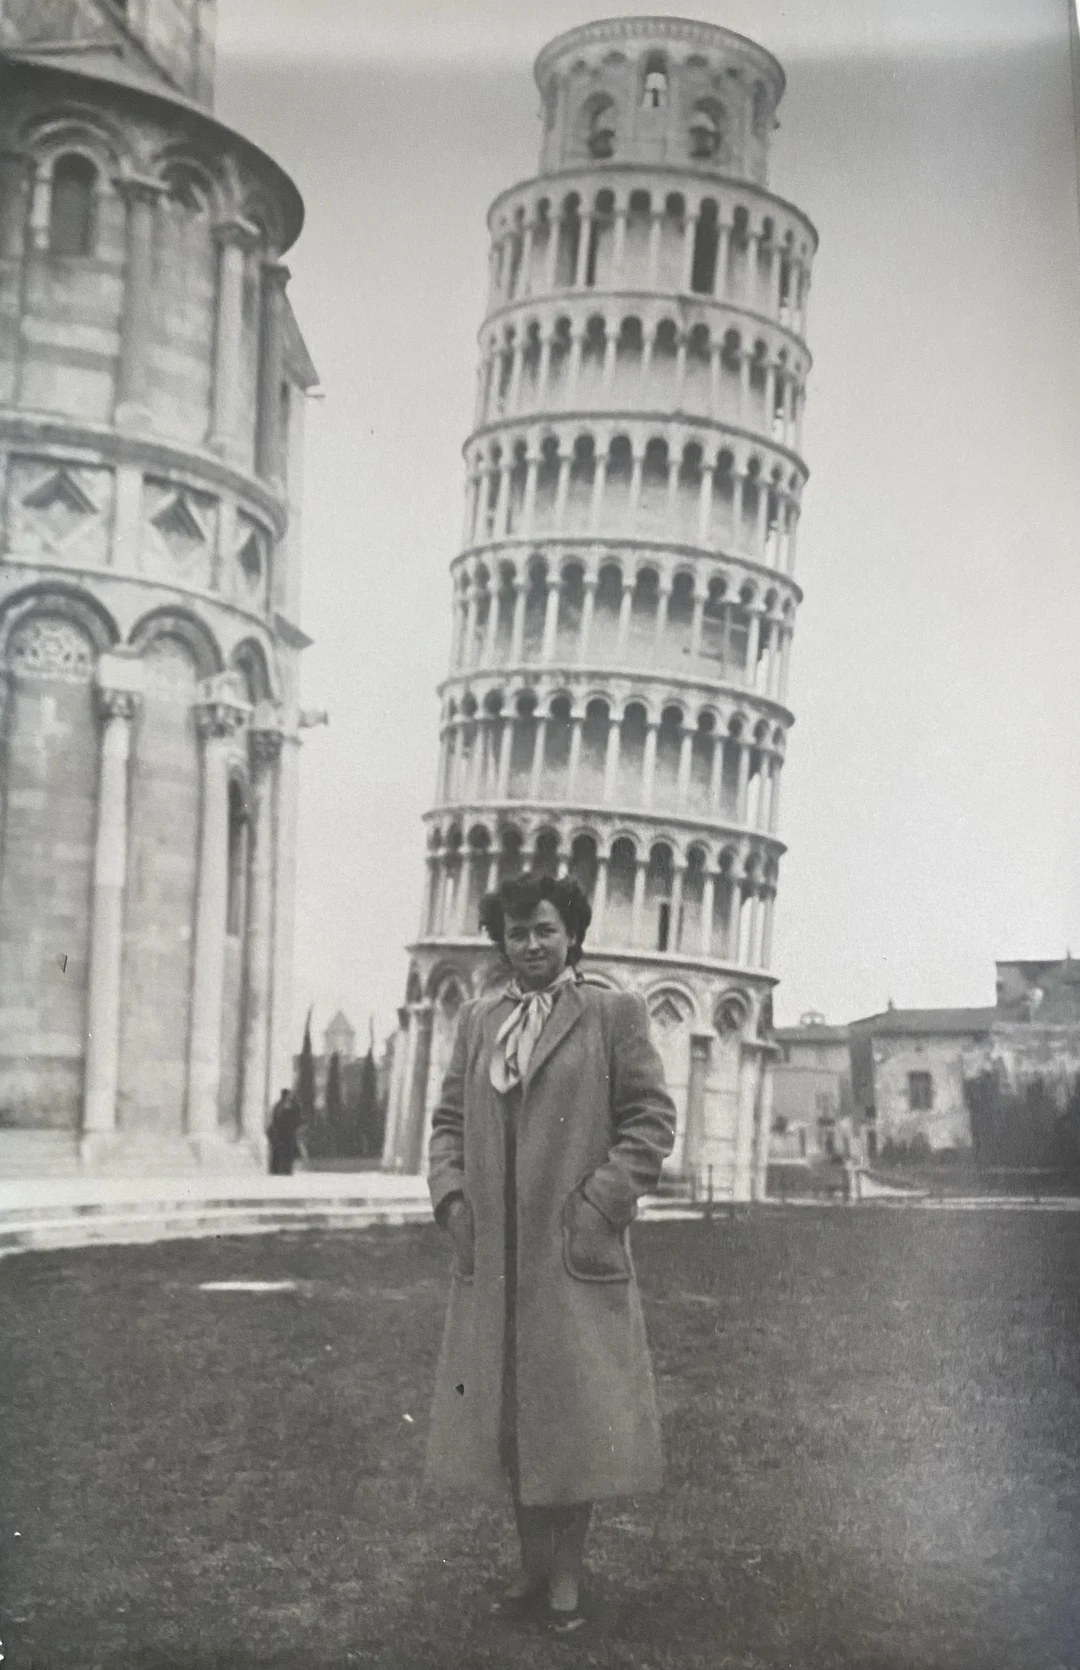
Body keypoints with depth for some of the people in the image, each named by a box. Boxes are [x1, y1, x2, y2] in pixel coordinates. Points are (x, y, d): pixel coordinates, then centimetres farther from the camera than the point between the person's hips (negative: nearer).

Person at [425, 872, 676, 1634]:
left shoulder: (615, 1014, -1)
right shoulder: (478, 1020, 14)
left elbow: (652, 1120, -4)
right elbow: (450, 1118, 17)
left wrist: (600, 1205, -13)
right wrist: (451, 1193, 1)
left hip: (576, 1255, -5)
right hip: (493, 1256, 5)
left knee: (575, 1413, 1)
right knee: (509, 1412, 10)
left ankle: (568, 1573, 13)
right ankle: (533, 1566, 22)